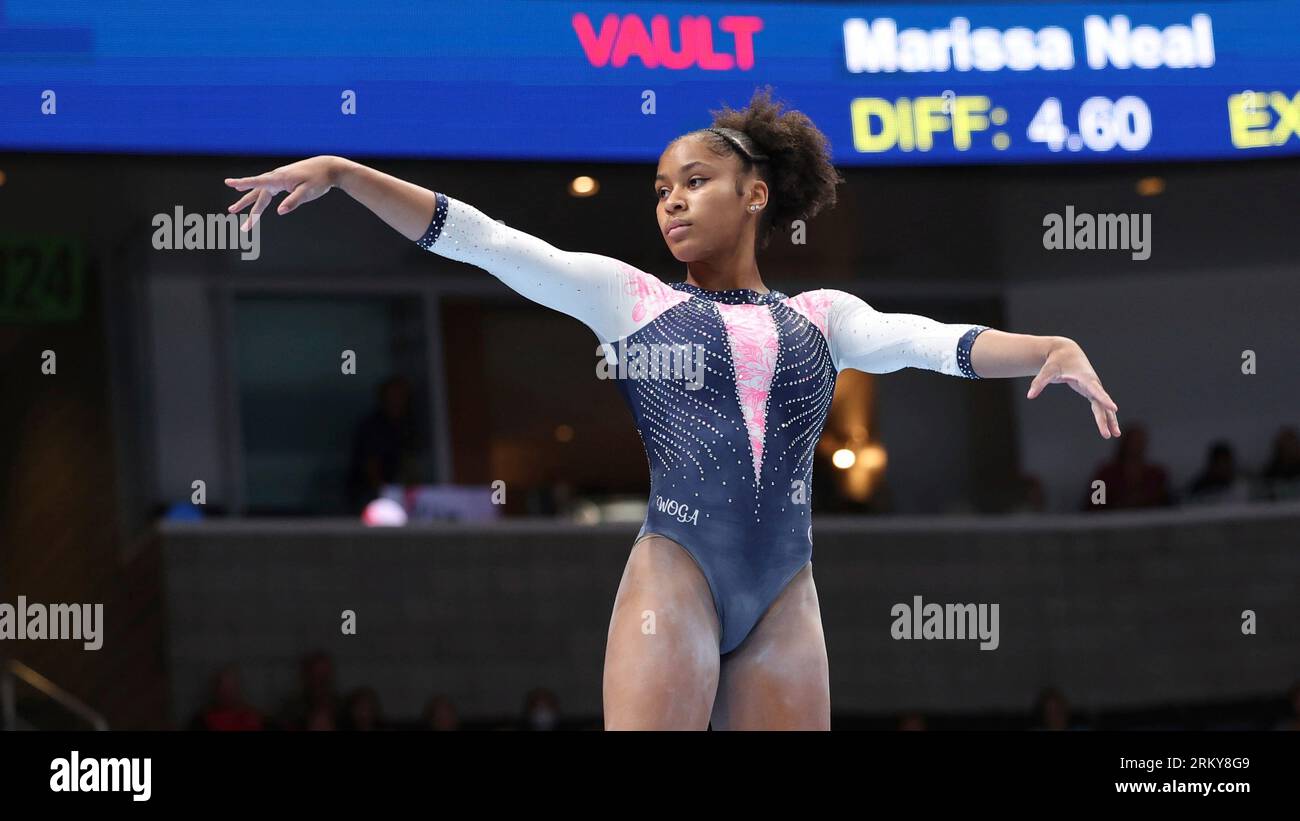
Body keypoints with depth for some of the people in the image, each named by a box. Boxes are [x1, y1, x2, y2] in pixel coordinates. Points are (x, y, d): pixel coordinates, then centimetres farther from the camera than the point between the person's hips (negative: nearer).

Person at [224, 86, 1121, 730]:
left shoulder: (819, 316, 17)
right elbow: (477, 238, 5)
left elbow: (931, 341, 2)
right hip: (673, 574, -3)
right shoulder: (628, 296, 11)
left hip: (786, 597, 3)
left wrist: (1053, 349, -17)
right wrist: (342, 173, -3)